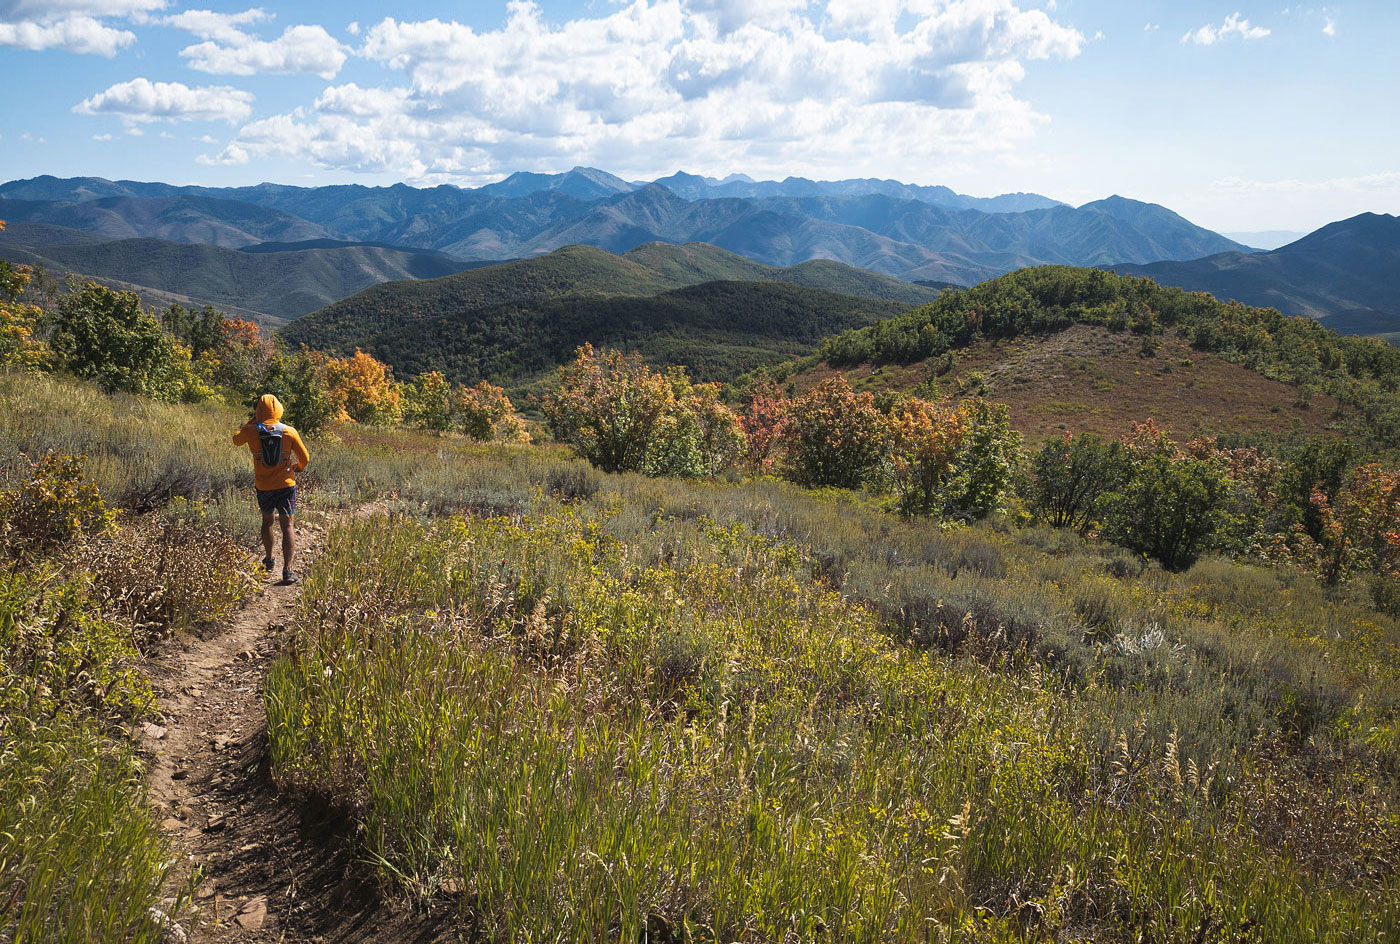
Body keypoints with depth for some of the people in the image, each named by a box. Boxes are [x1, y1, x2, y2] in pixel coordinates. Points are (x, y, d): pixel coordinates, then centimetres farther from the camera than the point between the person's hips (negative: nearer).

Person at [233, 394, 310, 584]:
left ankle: (269, 560, 39)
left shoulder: (251, 431, -9)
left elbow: (236, 440, 15)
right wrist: (297, 468, 22)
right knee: (287, 526, 1)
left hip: (263, 487, 2)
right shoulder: (289, 432, -9)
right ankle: (287, 570, -8)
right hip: (286, 485, -1)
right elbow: (304, 458, 0)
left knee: (267, 521, 24)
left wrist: (252, 421, 20)